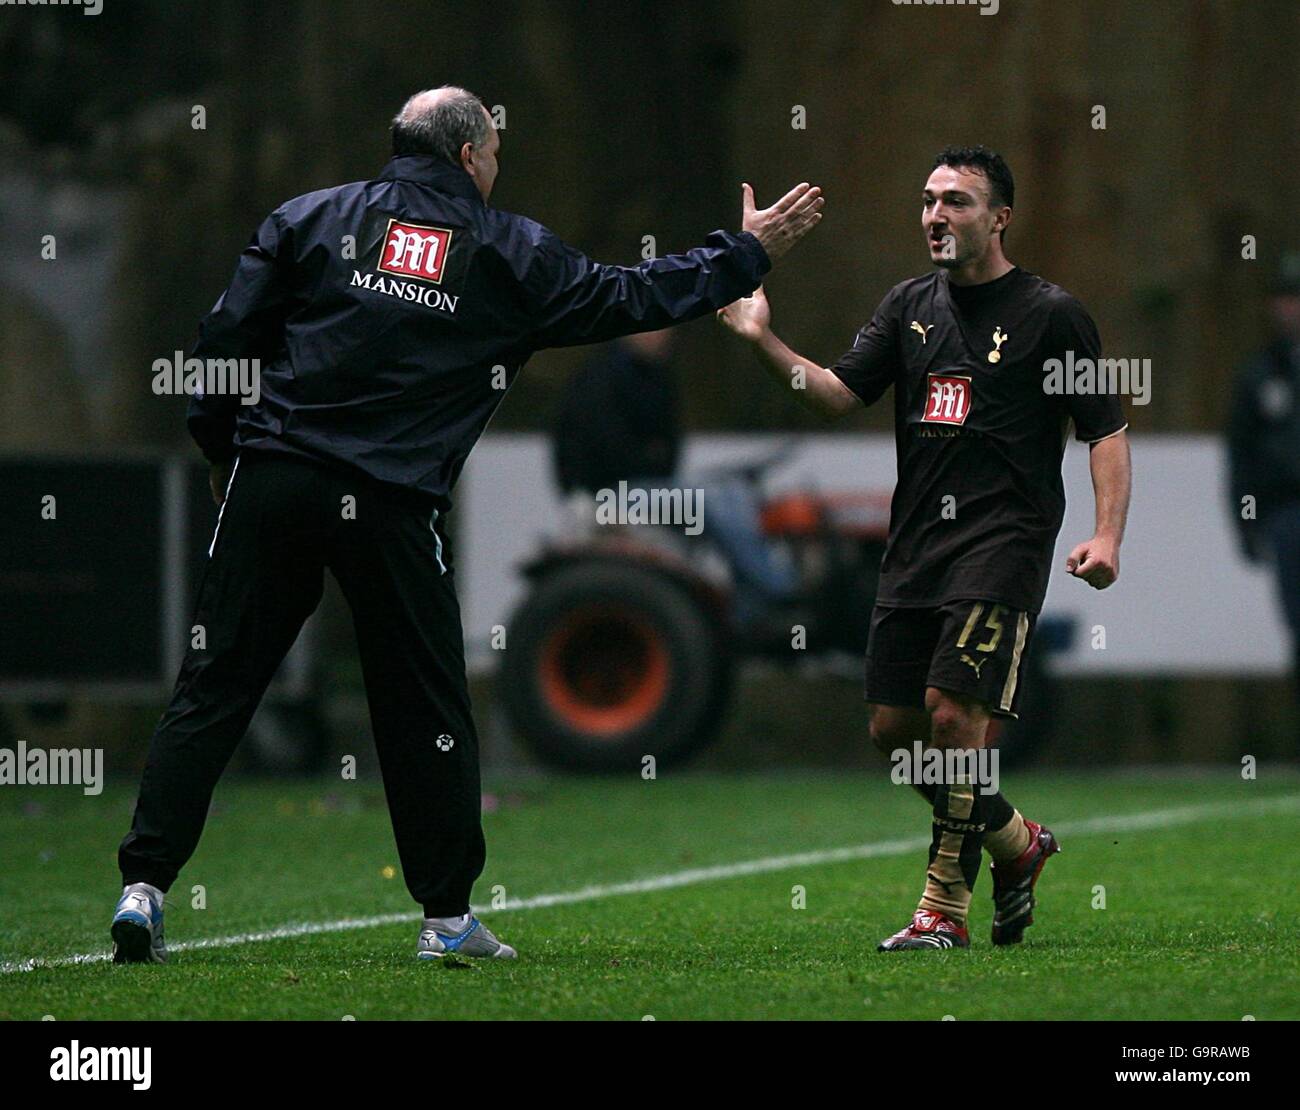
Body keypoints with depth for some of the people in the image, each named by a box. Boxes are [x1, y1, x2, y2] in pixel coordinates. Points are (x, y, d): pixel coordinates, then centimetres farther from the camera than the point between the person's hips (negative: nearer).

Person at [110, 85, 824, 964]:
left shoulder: (309, 218, 9)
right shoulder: (508, 252, 7)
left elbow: (224, 338, 5)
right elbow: (629, 298, 15)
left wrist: (222, 450, 17)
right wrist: (747, 254, 27)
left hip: (272, 485, 2)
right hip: (391, 509, -2)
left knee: (214, 689, 3)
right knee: (426, 711, 10)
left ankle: (144, 885, -5)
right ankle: (448, 916, 15)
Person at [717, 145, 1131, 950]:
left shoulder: (1050, 313, -2)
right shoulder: (911, 305, 13)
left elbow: (1108, 431, -1)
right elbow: (841, 392, 7)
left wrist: (1108, 535, -14)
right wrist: (766, 341, -9)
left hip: (1003, 543, -6)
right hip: (916, 543, 6)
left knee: (955, 711, -17)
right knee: (895, 726, 4)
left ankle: (946, 907, -8)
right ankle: (1017, 844, 26)